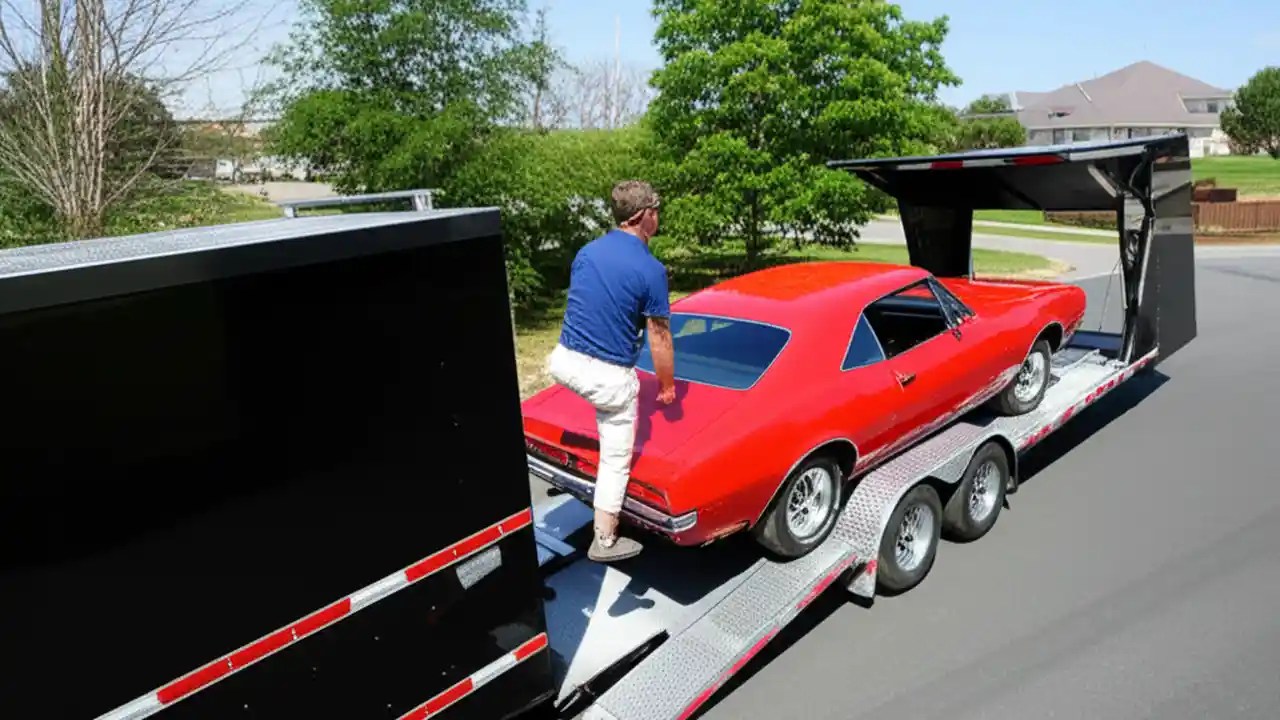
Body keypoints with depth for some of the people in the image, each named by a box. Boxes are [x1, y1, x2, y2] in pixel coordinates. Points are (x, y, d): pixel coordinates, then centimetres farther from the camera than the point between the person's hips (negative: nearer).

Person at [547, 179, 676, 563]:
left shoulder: (586, 252, 4)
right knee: (616, 459, 11)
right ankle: (605, 541, 23)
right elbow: (659, 337, -8)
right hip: (609, 377, -5)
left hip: (564, 362, 6)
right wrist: (668, 385, 8)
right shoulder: (650, 269, -14)